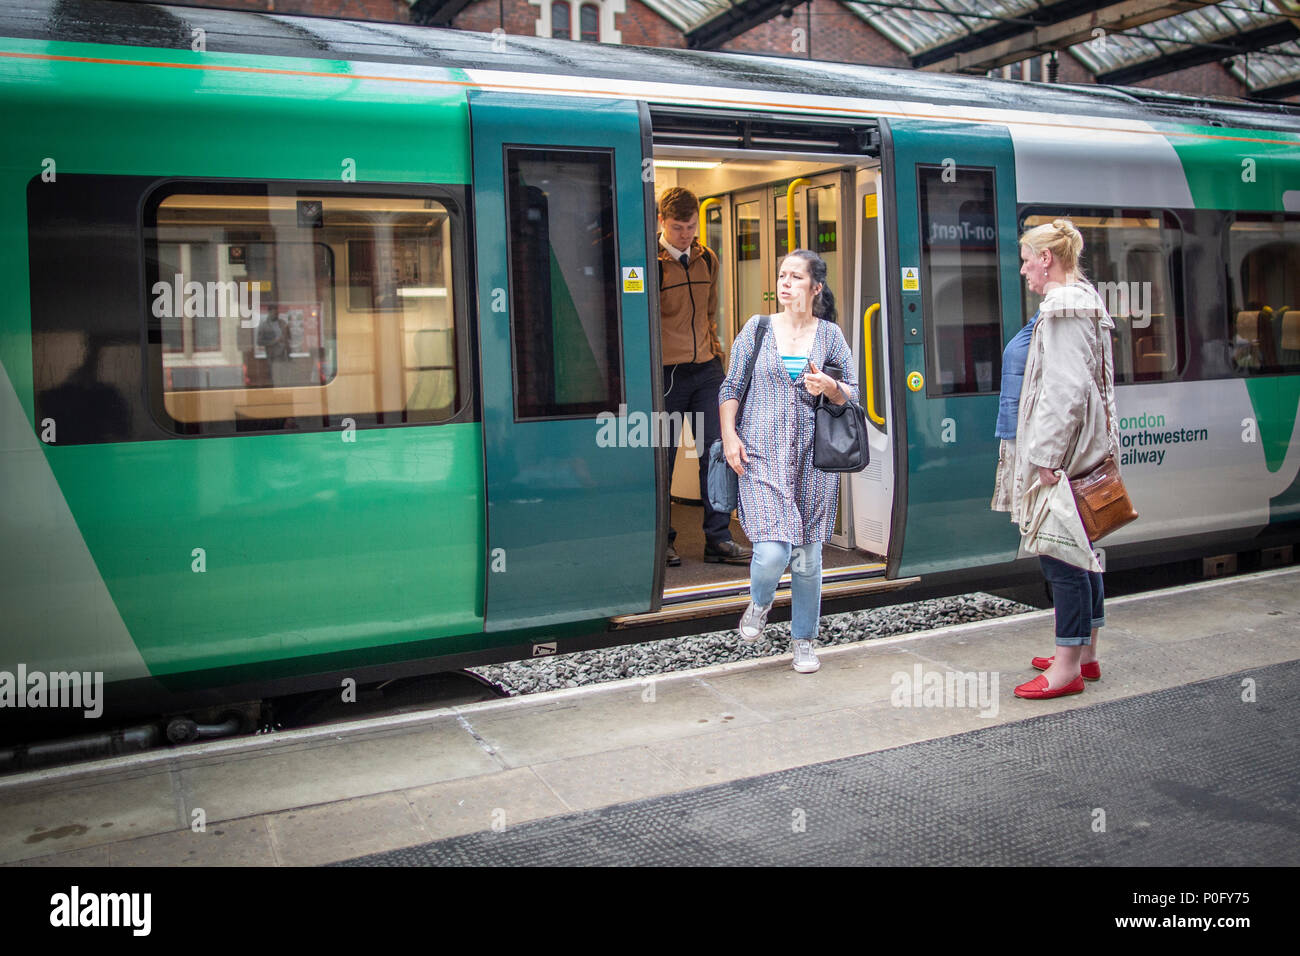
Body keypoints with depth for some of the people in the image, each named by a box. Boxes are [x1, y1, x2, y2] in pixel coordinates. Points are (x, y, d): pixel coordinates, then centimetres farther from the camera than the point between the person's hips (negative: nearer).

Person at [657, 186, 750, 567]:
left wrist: (714, 346, 15)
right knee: (662, 457, 4)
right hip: (666, 372, -5)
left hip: (706, 369, 5)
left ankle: (718, 538, 9)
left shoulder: (707, 260, 11)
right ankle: (661, 539, 17)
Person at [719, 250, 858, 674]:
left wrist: (829, 386, -12)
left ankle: (804, 640, 25)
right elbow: (731, 387, 7)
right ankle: (759, 603, 19)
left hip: (813, 458, 2)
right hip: (762, 456, -1)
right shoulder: (757, 328, 5)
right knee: (772, 550, -16)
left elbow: (852, 396, 10)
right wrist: (729, 435, -5)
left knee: (808, 556, 6)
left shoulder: (830, 335, 7)